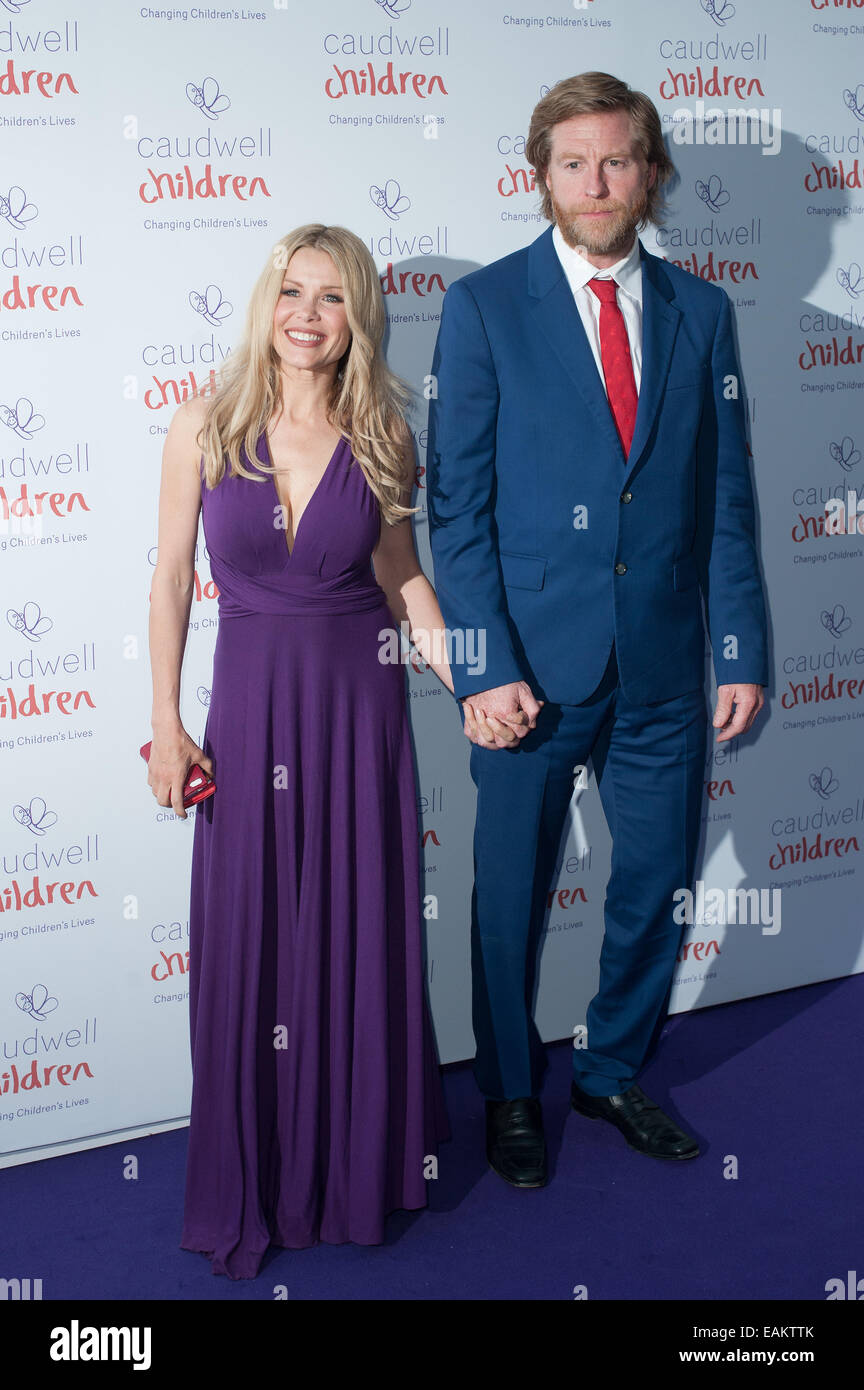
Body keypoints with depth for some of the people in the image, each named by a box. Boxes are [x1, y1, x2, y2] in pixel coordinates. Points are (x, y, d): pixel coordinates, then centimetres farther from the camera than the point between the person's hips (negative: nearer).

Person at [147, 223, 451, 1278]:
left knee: (360, 933, 8)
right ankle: (252, 1188, 24)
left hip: (360, 698, 1)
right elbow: (172, 574, -1)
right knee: (245, 943, 5)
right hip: (250, 700, 0)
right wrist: (165, 723, -4)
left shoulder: (380, 438, -3)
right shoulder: (206, 427, -6)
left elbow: (400, 575, 7)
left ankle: (360, 1160, 30)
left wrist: (467, 684, -3)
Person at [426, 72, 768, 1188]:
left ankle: (612, 1072, 36)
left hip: (664, 660, 3)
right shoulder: (484, 305, -3)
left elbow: (726, 498, 6)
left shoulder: (700, 312, 6)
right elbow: (457, 501, -6)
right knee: (512, 890, 10)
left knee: (659, 882, 12)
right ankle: (510, 1093, 32)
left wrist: (742, 652, 1)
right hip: (533, 658, -3)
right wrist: (483, 666, -14)